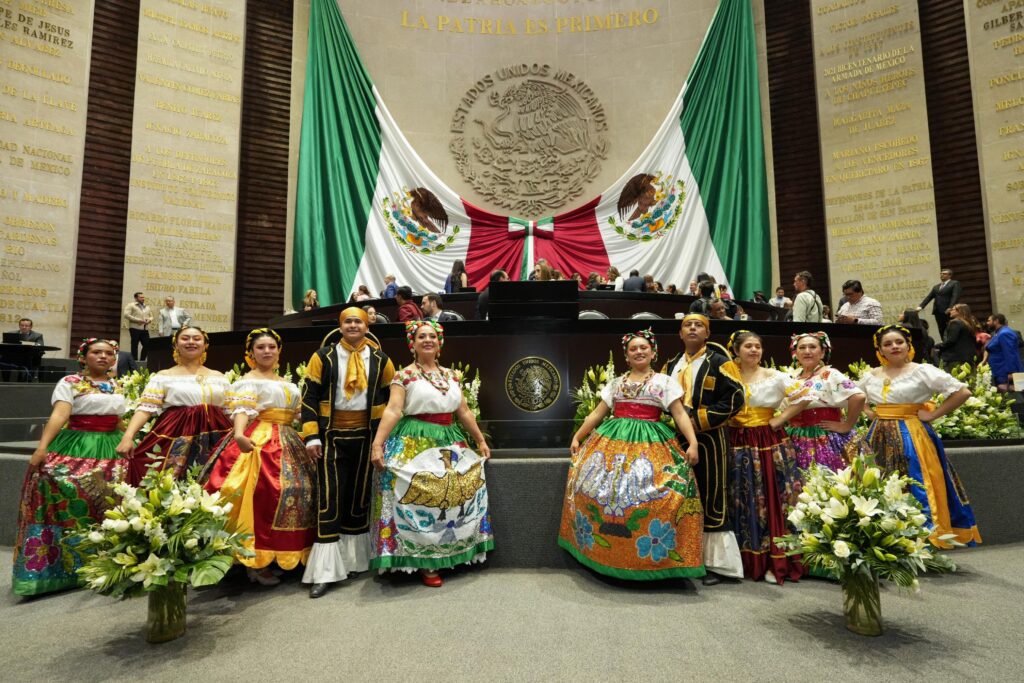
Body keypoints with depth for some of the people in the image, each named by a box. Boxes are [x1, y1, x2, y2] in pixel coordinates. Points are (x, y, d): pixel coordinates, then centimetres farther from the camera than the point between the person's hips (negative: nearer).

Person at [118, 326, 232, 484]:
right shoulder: (163, 376, 5)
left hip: (215, 440, 2)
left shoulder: (218, 377, 13)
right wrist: (127, 437, -17)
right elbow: (145, 408, -3)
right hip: (175, 439, -2)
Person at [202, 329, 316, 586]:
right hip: (259, 442, -8)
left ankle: (283, 554, 17)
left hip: (287, 443, 8)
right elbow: (241, 410, -20)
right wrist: (239, 434, -39)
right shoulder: (248, 380, -3)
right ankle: (256, 563, -5)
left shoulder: (286, 383, 19)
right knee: (260, 499, -14)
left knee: (295, 492, 7)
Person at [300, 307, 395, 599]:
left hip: (366, 436, 2)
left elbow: (392, 397, 9)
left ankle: (355, 557, 27)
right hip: (332, 435, -1)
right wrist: (311, 436, -9)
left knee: (360, 496, 11)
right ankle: (325, 570, 4)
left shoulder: (381, 360, 4)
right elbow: (309, 397, -2)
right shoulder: (323, 357, 0)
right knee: (329, 498, -3)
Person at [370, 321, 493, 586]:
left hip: (450, 444, 6)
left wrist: (480, 440, 18)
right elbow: (392, 411, -13)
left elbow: (464, 412, 16)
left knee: (454, 494, 6)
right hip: (414, 445, -5)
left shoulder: (452, 376, 12)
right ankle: (424, 562, 5)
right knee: (418, 498, -9)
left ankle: (447, 554, 22)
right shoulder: (404, 375, -3)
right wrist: (377, 444, -22)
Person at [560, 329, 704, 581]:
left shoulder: (665, 381, 7)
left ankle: (652, 550, 2)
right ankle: (603, 549, 11)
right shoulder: (615, 383, 16)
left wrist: (693, 442, -14)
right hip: (613, 441, 3)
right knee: (596, 489, -4)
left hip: (650, 445, -3)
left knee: (652, 496, -15)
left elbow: (680, 414, -1)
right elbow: (597, 413, 17)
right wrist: (577, 437, 15)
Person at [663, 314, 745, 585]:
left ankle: (714, 562, 8)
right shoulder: (671, 365, 16)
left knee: (709, 499, -2)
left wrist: (698, 419, -15)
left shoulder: (718, 362, -1)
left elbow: (734, 399, -11)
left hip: (708, 440, -5)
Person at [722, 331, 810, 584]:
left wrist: (778, 421, -8)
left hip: (769, 444, -1)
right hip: (738, 446, 2)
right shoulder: (726, 375, 4)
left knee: (773, 501, -1)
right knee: (742, 503, 7)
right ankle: (747, 560, 18)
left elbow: (802, 397, -7)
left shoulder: (773, 376, 1)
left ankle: (776, 562, 9)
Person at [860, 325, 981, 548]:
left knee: (917, 490, -4)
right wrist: (869, 413, 9)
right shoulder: (871, 376, 8)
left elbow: (963, 392, -8)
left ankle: (925, 536, 6)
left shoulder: (922, 371, -4)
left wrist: (932, 415, -9)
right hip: (880, 438, 5)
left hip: (911, 437, -4)